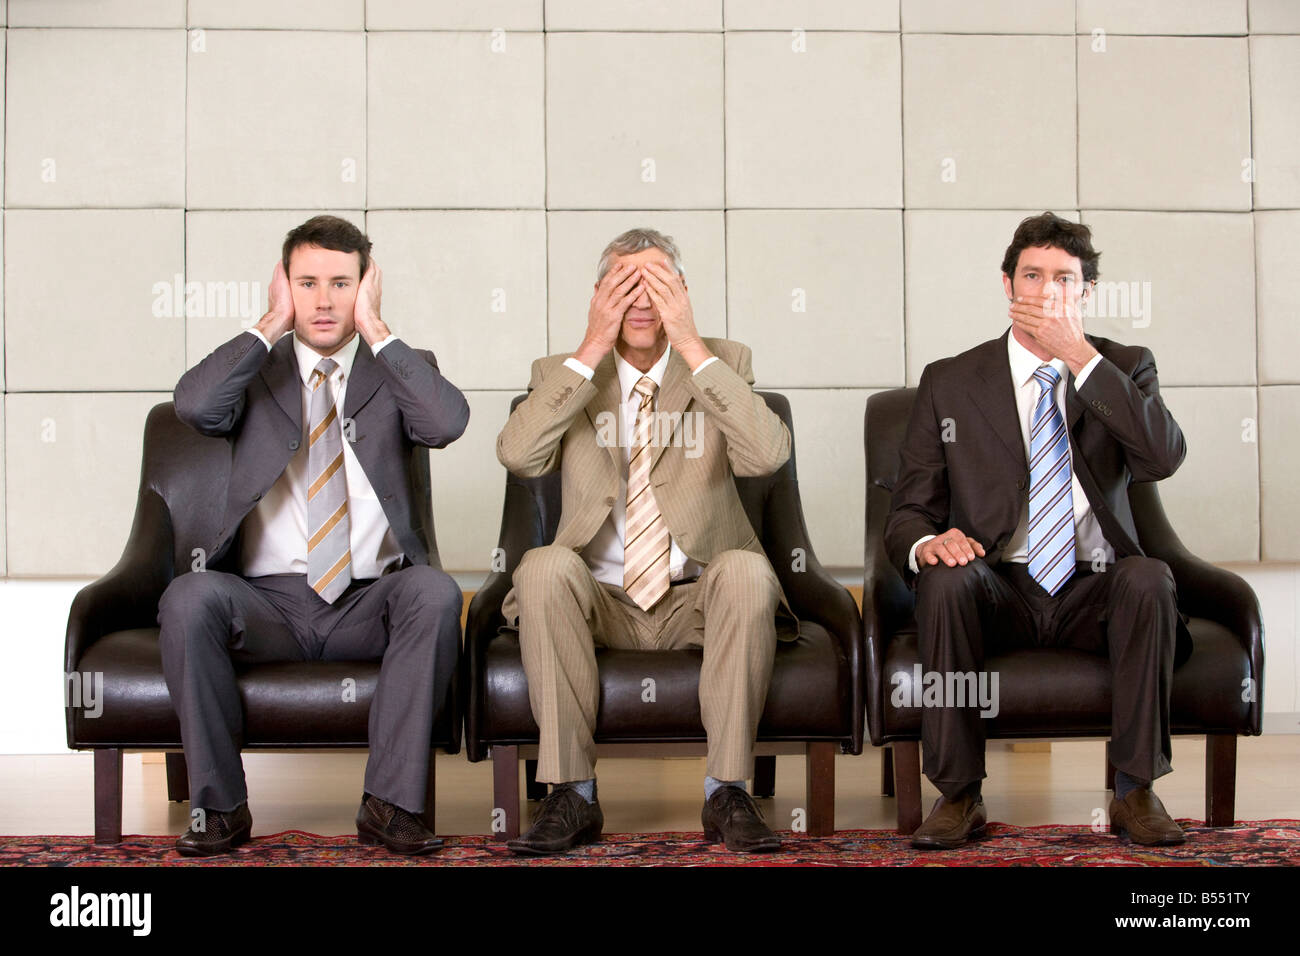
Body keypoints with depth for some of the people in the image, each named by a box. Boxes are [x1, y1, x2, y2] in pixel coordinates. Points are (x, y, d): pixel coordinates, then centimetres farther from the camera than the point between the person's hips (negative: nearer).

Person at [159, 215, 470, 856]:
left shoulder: (400, 371, 13)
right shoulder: (254, 372, 14)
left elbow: (448, 422, -11)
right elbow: (193, 405, -10)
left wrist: (375, 329, -5)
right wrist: (271, 324, -3)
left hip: (370, 604, 0)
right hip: (267, 603, 0)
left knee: (435, 592, -31)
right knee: (188, 597, -30)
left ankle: (389, 802, -23)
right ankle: (220, 805, -17)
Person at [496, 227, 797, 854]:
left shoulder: (723, 364, 7)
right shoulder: (562, 374, 8)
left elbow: (768, 455, -14)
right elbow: (517, 455, -14)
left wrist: (691, 345, -16)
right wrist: (592, 349, -15)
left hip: (697, 599, 0)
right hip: (600, 600, 1)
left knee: (747, 571, -32)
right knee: (544, 567, -30)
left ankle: (727, 792, -22)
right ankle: (572, 797, -23)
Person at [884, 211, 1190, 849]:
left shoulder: (1124, 368, 9)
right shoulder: (950, 383, 8)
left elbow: (1164, 457, -13)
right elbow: (908, 512, 5)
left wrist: (1080, 354, -15)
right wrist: (927, 542, -21)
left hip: (1094, 592, 0)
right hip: (997, 590, 0)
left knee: (1149, 578, -32)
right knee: (946, 577, -32)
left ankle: (1136, 791, -19)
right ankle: (958, 796, -21)